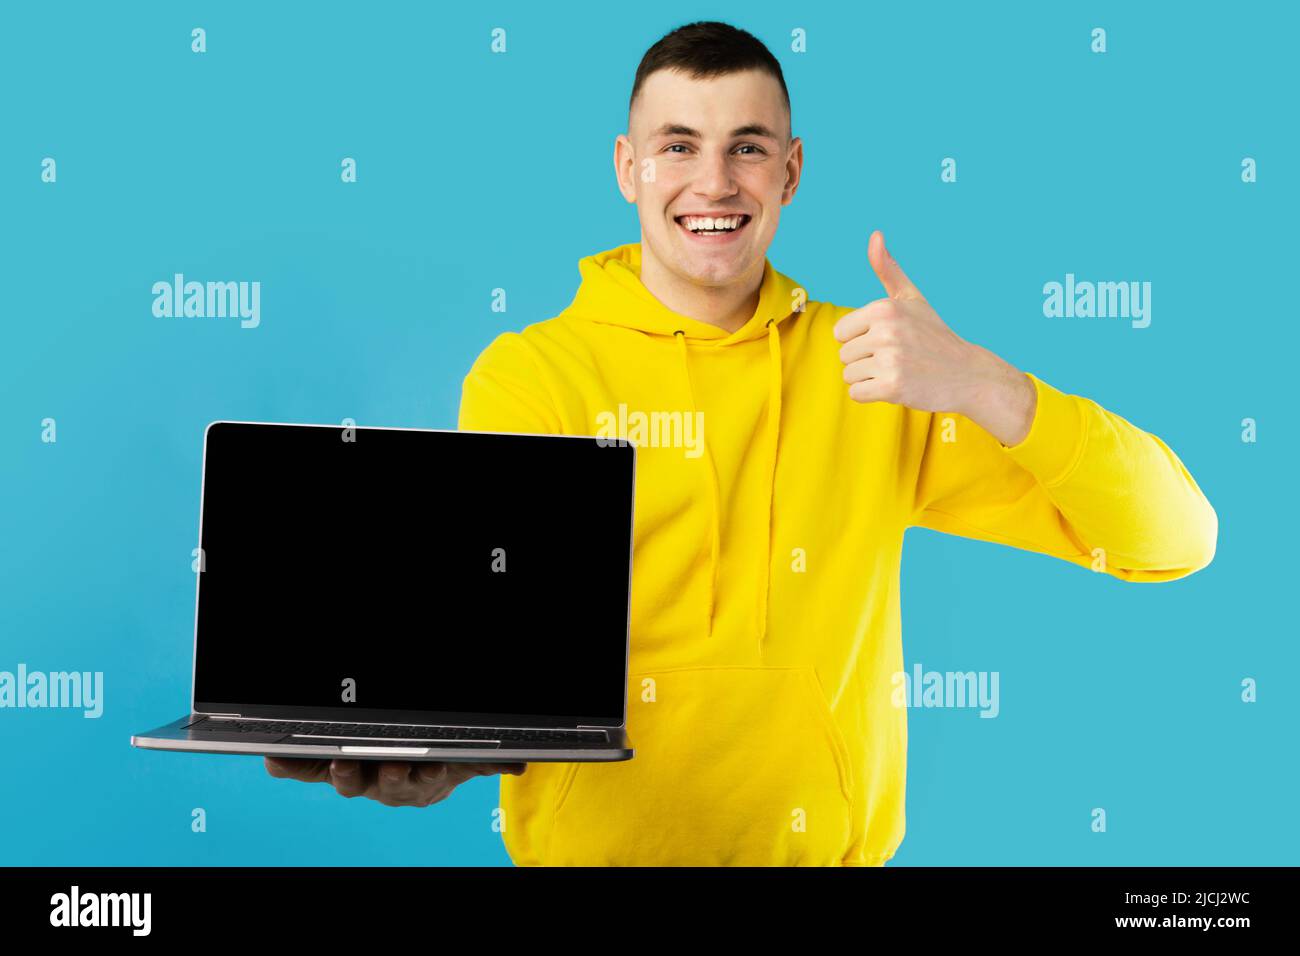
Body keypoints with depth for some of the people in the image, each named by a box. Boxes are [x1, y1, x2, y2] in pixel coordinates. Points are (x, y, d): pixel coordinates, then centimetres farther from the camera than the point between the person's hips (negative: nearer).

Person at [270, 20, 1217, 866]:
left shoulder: (874, 369, 5)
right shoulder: (528, 373, 1)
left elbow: (1175, 543, 0)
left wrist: (980, 386, -16)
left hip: (834, 846, 2)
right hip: (597, 848, -1)